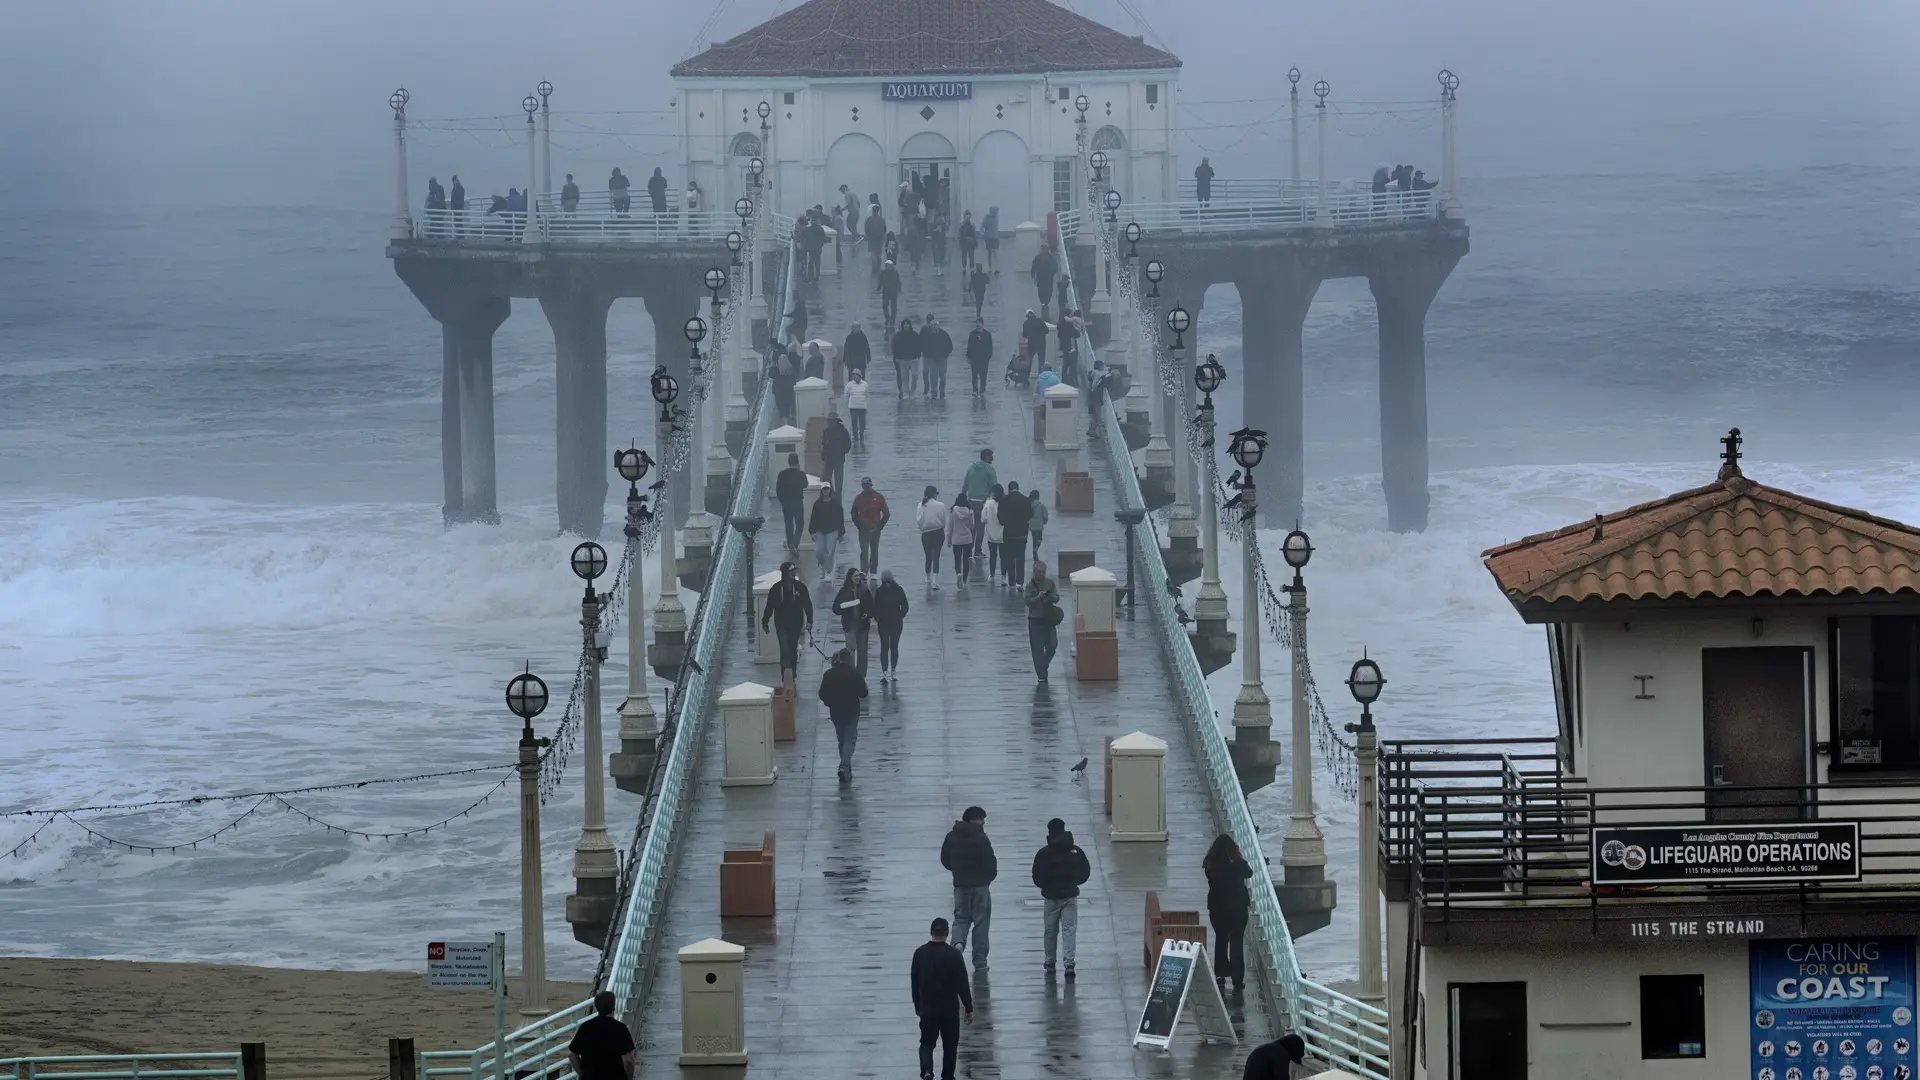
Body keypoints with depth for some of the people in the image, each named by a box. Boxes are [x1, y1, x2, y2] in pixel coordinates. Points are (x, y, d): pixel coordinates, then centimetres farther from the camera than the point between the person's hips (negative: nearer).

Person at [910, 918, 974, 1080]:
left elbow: (915, 982, 7)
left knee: (927, 1042, 9)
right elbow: (962, 984, -11)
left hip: (927, 1008, 2)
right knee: (950, 1046, 13)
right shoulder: (954, 954, -13)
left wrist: (917, 1006, 20)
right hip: (950, 1009, -2)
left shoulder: (920, 953, -3)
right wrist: (969, 1009, -3)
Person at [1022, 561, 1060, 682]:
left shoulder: (1050, 583, 4)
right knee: (1037, 649, -3)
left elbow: (1057, 598, 0)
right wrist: (1038, 597, -29)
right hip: (1035, 619, -3)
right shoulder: (1030, 585, -4)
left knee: (1052, 645, 3)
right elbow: (1028, 601, -13)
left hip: (1049, 619, 3)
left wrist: (1050, 597, -21)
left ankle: (1044, 666, 30)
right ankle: (1041, 675, 1)